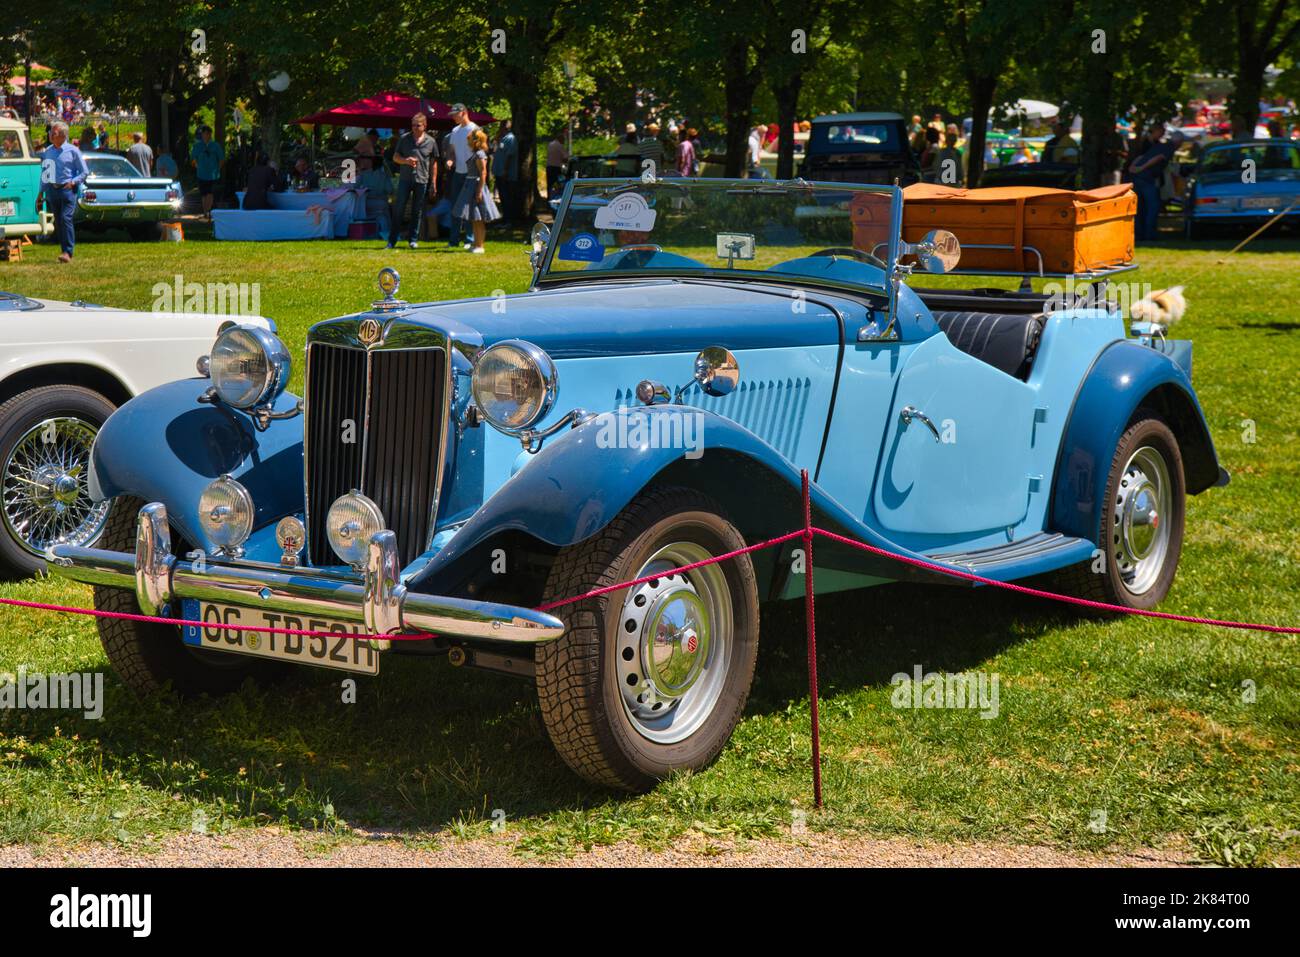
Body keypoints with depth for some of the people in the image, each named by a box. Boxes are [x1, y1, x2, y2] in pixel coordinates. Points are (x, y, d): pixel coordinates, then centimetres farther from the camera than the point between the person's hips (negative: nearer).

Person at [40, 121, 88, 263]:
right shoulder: (47, 151, 11)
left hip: (67, 189, -5)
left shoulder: (73, 151, -3)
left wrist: (73, 182, -13)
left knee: (65, 219, -16)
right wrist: (43, 191, 12)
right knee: (58, 222, 7)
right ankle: (64, 250, 14)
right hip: (52, 190, 5)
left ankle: (68, 252, -18)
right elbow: (43, 172, 17)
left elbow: (85, 172, 1)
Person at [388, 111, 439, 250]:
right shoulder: (404, 138, 4)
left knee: (417, 211, 5)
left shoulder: (431, 142, 4)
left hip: (422, 180, 0)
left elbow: (434, 163, 9)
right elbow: (395, 157, 9)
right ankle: (392, 240, 3)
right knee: (399, 209, -2)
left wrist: (434, 182, 5)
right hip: (405, 179, 0)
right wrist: (405, 160, -13)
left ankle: (413, 239, 14)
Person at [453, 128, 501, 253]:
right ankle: (476, 244, 17)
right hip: (470, 186, 10)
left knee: (478, 219, -6)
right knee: (474, 220, 12)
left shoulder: (479, 155, -15)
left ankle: (480, 246, -2)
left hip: (476, 186, -10)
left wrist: (479, 191, -23)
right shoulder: (474, 154, 14)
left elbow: (483, 174, -19)